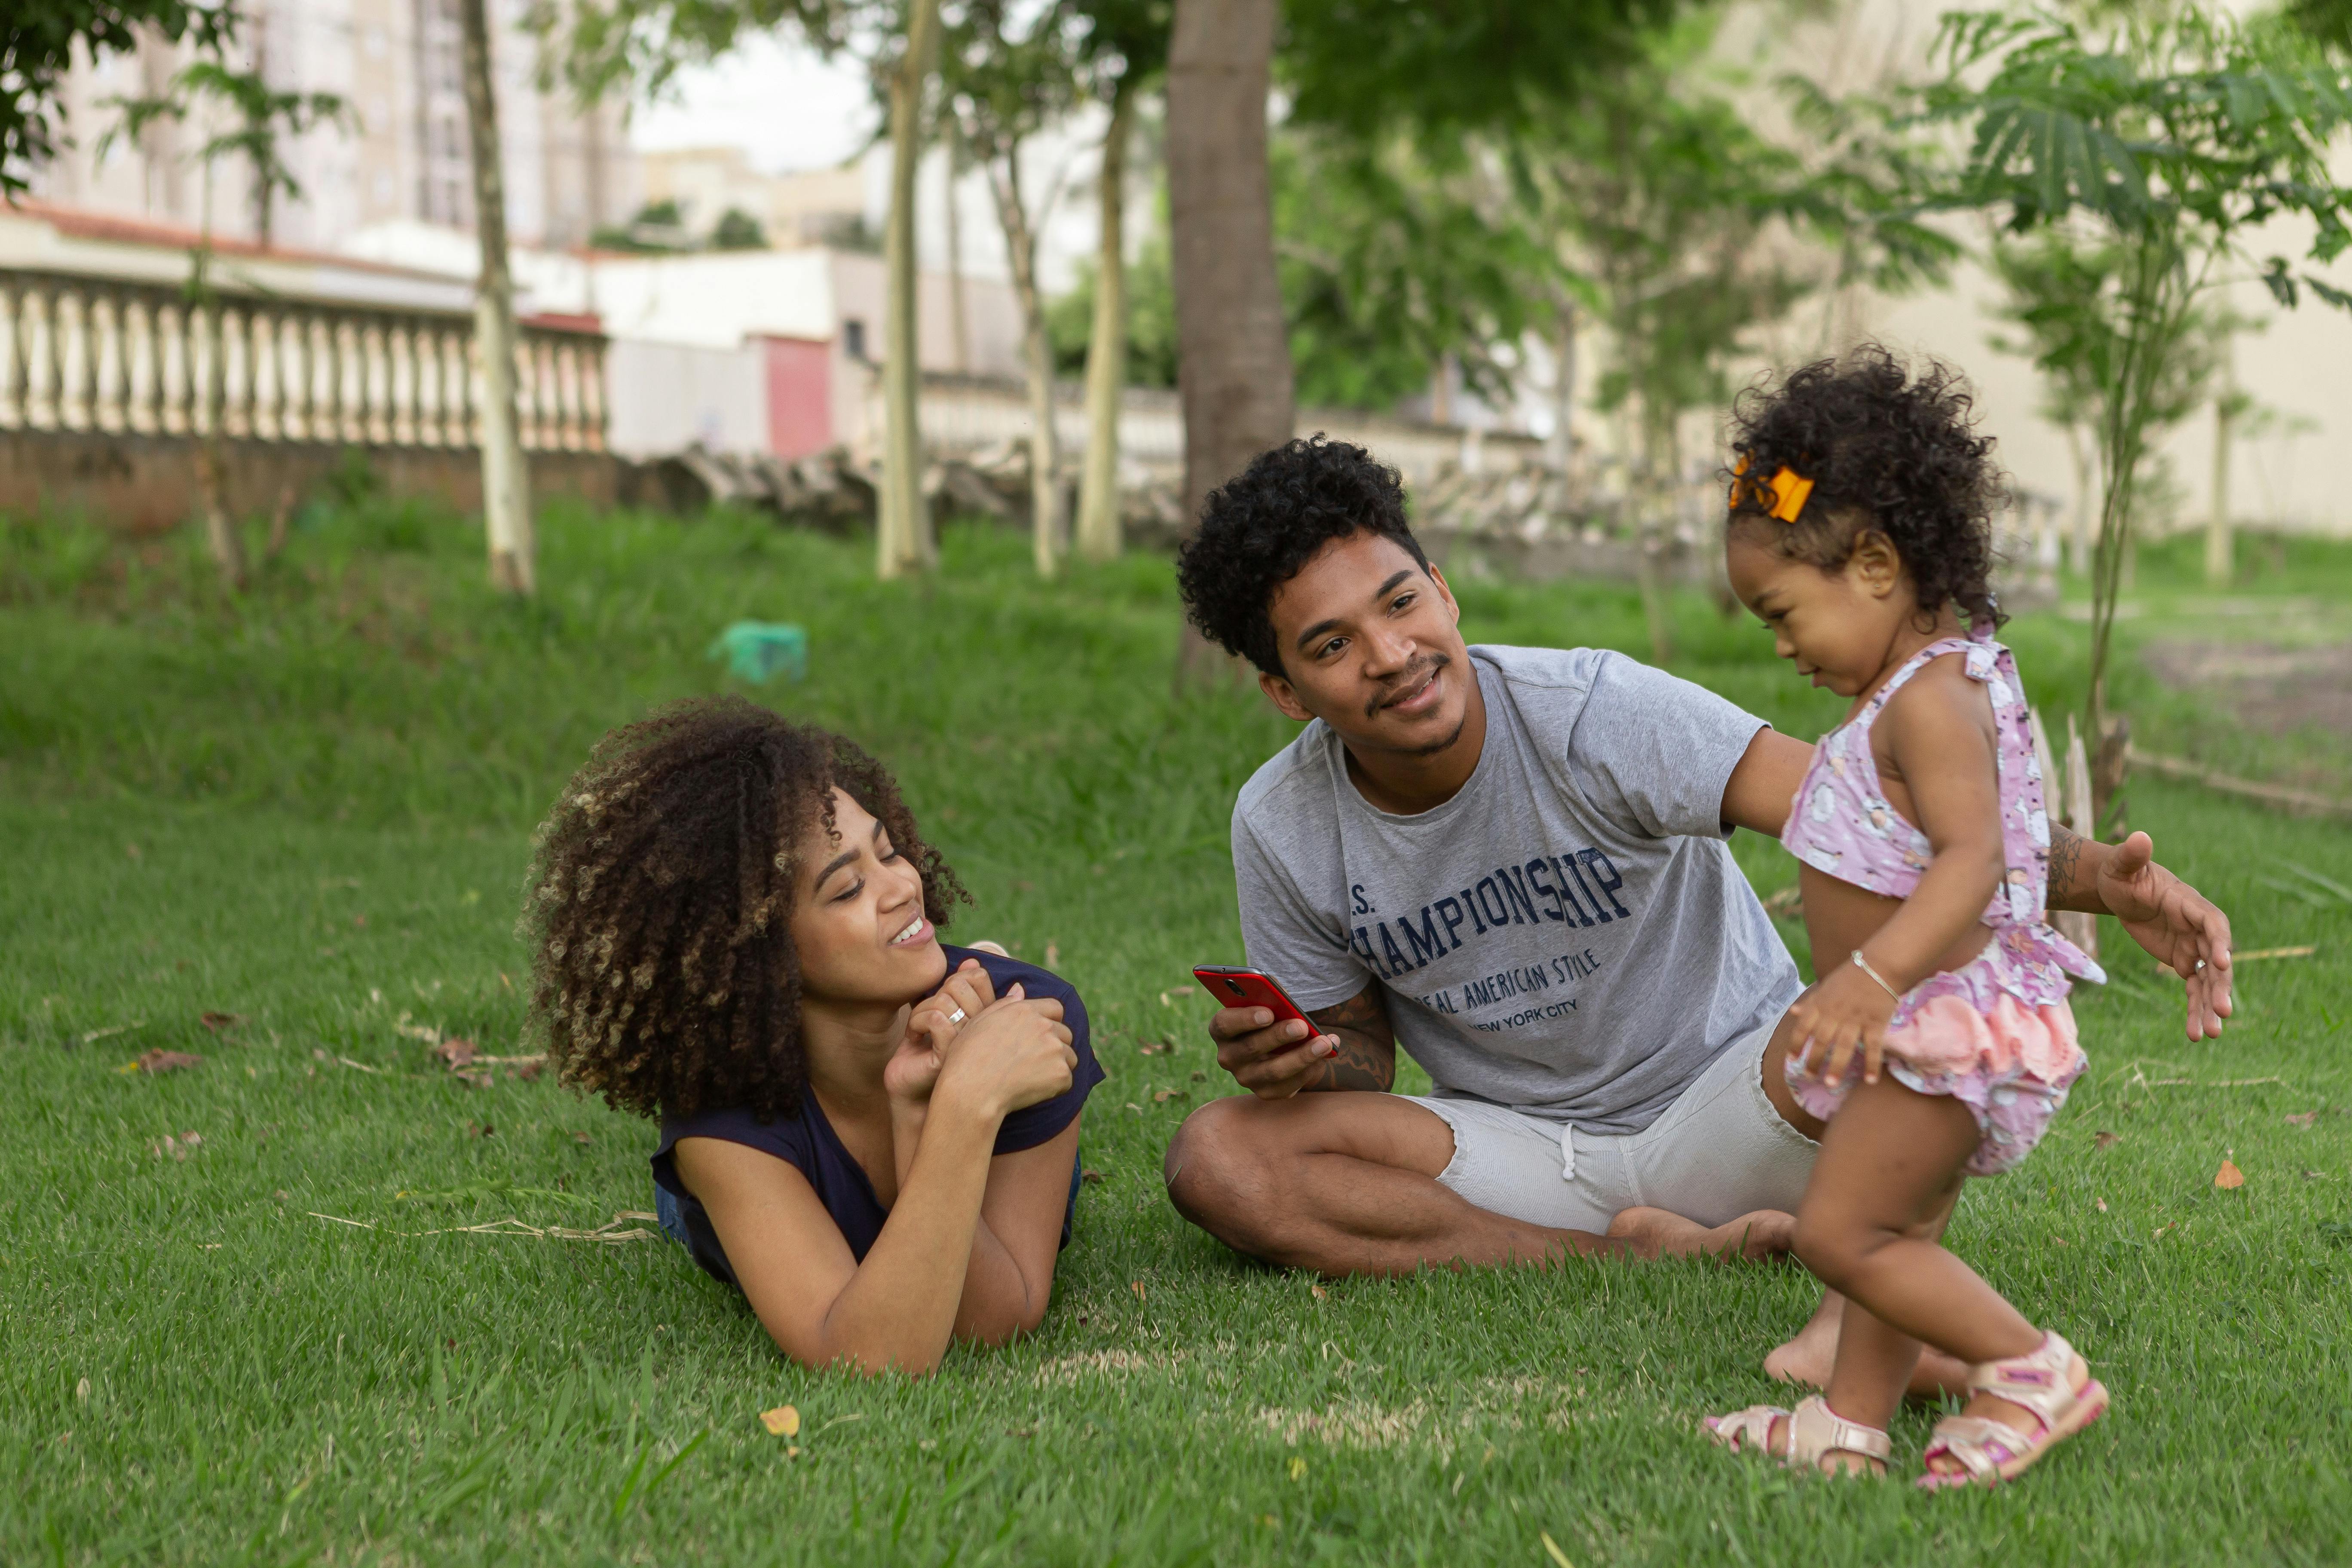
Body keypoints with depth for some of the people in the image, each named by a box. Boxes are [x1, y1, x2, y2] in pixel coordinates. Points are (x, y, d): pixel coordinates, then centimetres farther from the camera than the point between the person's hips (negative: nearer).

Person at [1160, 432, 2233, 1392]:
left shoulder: (1592, 711, -22)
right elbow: (1358, 1045, 5)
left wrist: (2098, 876, -44)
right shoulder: (1283, 830, -10)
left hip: (1723, 1112, -3)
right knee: (1218, 1160, -24)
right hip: (1519, 1150, 3)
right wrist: (1287, 1059, -21)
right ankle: (1639, 1261, -23)